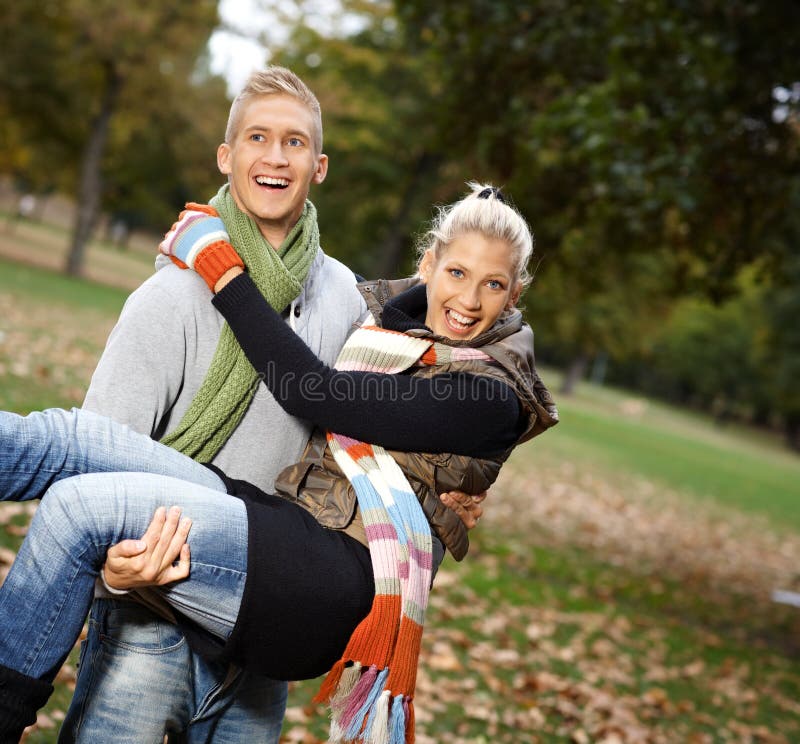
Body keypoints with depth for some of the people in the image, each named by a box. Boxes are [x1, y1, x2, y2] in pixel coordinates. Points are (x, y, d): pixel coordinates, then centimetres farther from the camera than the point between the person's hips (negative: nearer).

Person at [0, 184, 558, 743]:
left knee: (79, 508, -21)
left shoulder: (491, 398, -7)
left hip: (333, 582, -7)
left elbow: (315, 395, -14)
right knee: (67, 436, -15)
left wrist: (223, 270, -9)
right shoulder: (395, 311, 14)